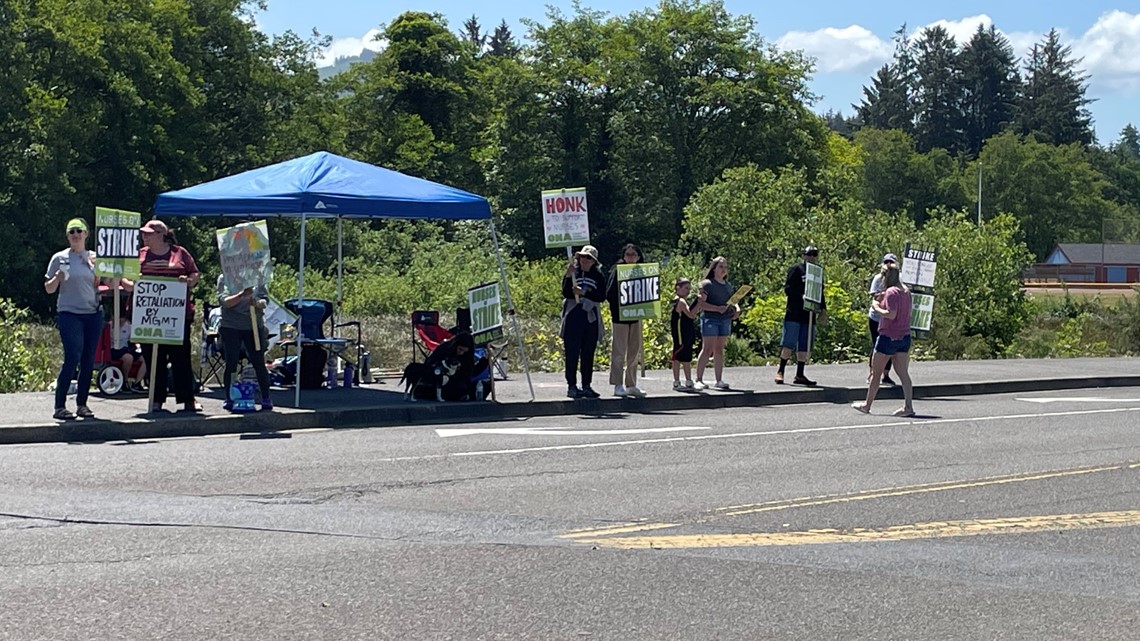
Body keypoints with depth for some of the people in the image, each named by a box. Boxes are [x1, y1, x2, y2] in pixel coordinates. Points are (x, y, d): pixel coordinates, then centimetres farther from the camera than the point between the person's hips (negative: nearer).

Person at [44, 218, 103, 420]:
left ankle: (82, 404, 11)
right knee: (72, 358, -14)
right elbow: (48, 289, 6)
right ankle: (59, 406, -11)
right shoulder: (59, 258, 4)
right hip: (69, 314, -4)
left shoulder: (94, 257, 11)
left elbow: (99, 286, 11)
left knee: (88, 361, 3)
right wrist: (58, 278, -14)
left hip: (93, 314, 4)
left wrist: (97, 269, -6)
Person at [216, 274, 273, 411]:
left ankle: (266, 399, 8)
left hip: (254, 326, 1)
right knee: (231, 364, 1)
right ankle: (229, 399, 11)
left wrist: (257, 303, -22)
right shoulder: (224, 278, 0)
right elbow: (224, 301, -12)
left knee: (259, 363, 1)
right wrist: (242, 295, -29)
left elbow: (265, 299, 2)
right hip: (230, 327, -1)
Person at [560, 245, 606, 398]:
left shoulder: (598, 276, 8)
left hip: (590, 318, 2)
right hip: (573, 317, -2)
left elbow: (601, 297, -2)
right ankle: (571, 386, -1)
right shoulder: (572, 273, 3)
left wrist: (584, 293, -14)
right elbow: (566, 294, -9)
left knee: (588, 354, 5)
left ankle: (586, 386, 11)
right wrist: (568, 277, -22)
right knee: (572, 353, -4)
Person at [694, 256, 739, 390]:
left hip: (725, 320, 6)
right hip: (710, 320, -6)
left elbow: (733, 301, 23)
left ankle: (719, 380, 12)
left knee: (719, 350, 9)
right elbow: (701, 304, -12)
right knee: (707, 349, -10)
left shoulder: (728, 285, 16)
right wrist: (717, 308, -22)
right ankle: (699, 380, -9)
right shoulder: (707, 284, -4)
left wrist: (736, 309, 0)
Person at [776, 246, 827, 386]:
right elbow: (788, 289, -8)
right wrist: (801, 296, -21)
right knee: (788, 343, -8)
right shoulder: (795, 269, -1)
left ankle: (799, 375, 10)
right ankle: (780, 371, -1)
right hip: (794, 313, -6)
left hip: (809, 315, 6)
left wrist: (823, 310, 16)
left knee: (804, 346, 5)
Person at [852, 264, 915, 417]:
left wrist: (877, 307, -10)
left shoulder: (891, 292, -15)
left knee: (875, 373, 5)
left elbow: (891, 314, -24)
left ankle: (867, 405, 15)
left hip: (889, 337, -8)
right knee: (903, 373, 4)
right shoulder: (905, 292, 11)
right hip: (904, 337, 8)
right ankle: (908, 406, -4)